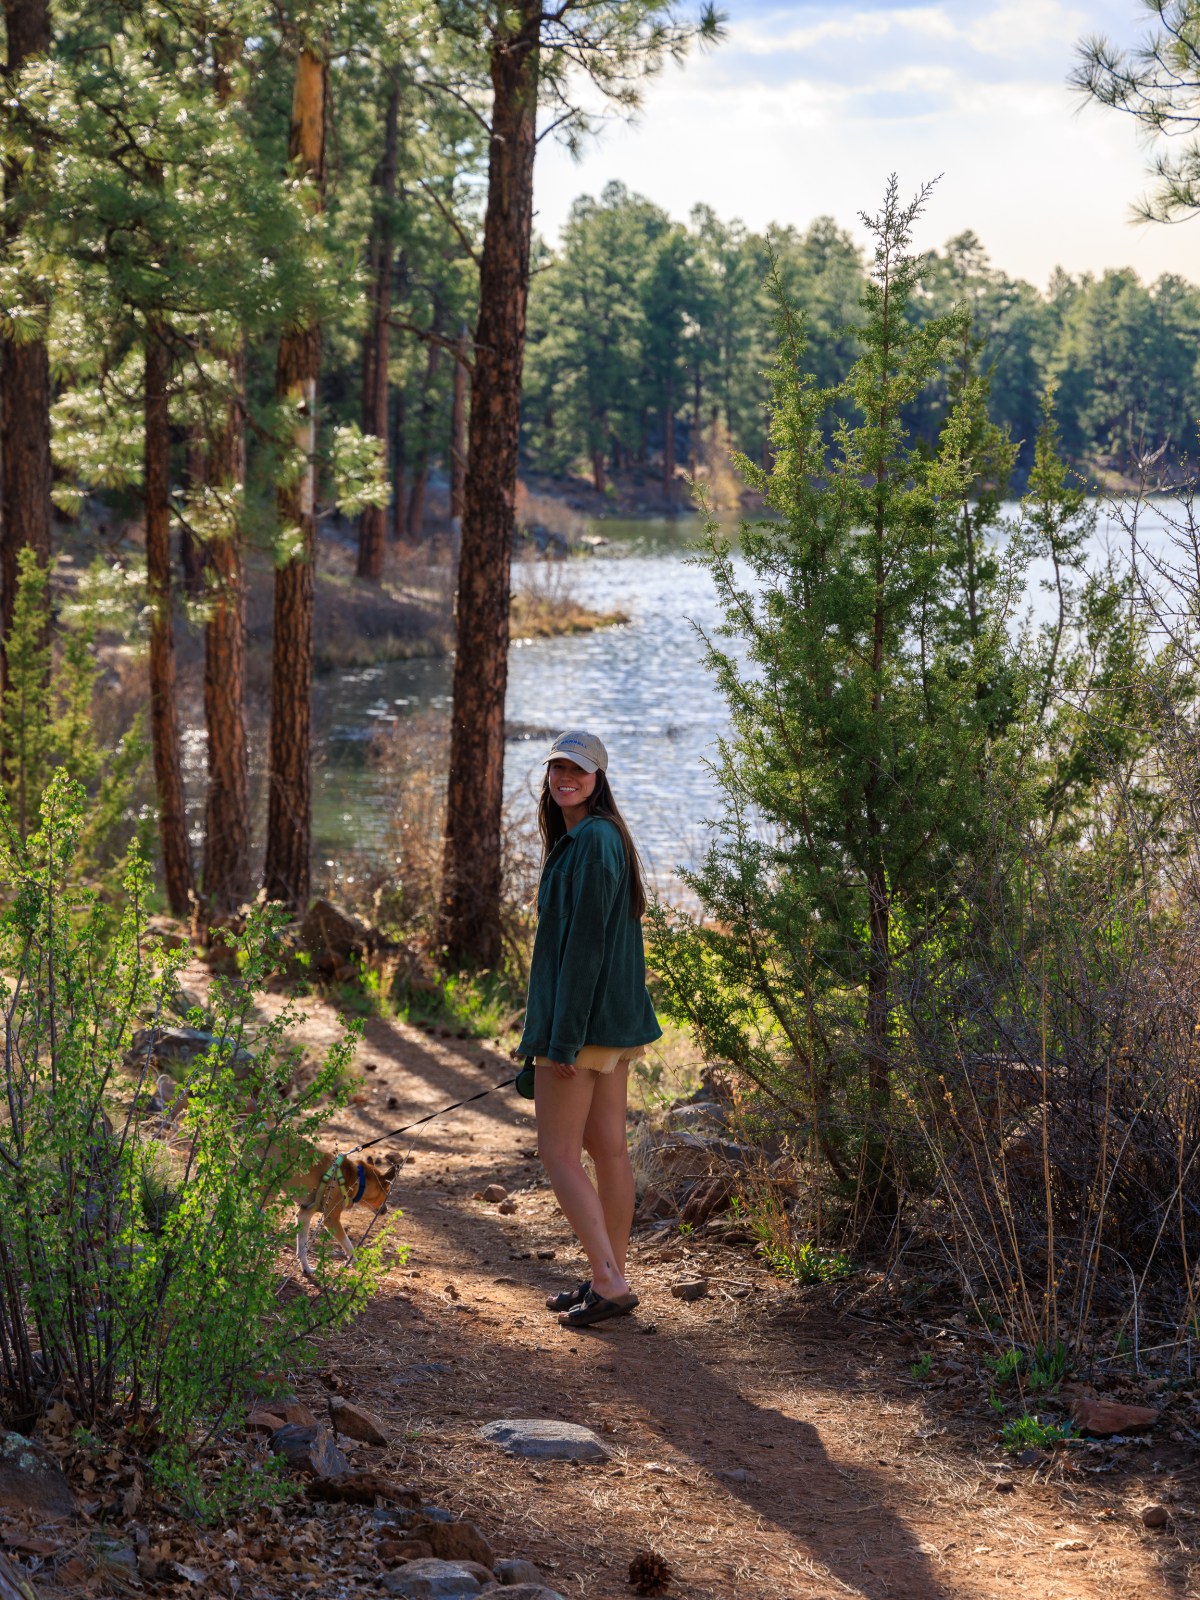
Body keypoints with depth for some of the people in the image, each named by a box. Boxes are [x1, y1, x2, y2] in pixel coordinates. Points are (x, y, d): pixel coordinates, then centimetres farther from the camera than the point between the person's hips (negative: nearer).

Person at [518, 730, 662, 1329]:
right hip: (615, 1021, 10)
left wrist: (563, 1037, -21)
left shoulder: (591, 841, -17)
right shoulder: (603, 836, 14)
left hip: (583, 1018, -10)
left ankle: (610, 1283, -6)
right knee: (608, 1149, 12)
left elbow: (585, 941, -21)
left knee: (558, 1153, -4)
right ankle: (609, 1280, 18)